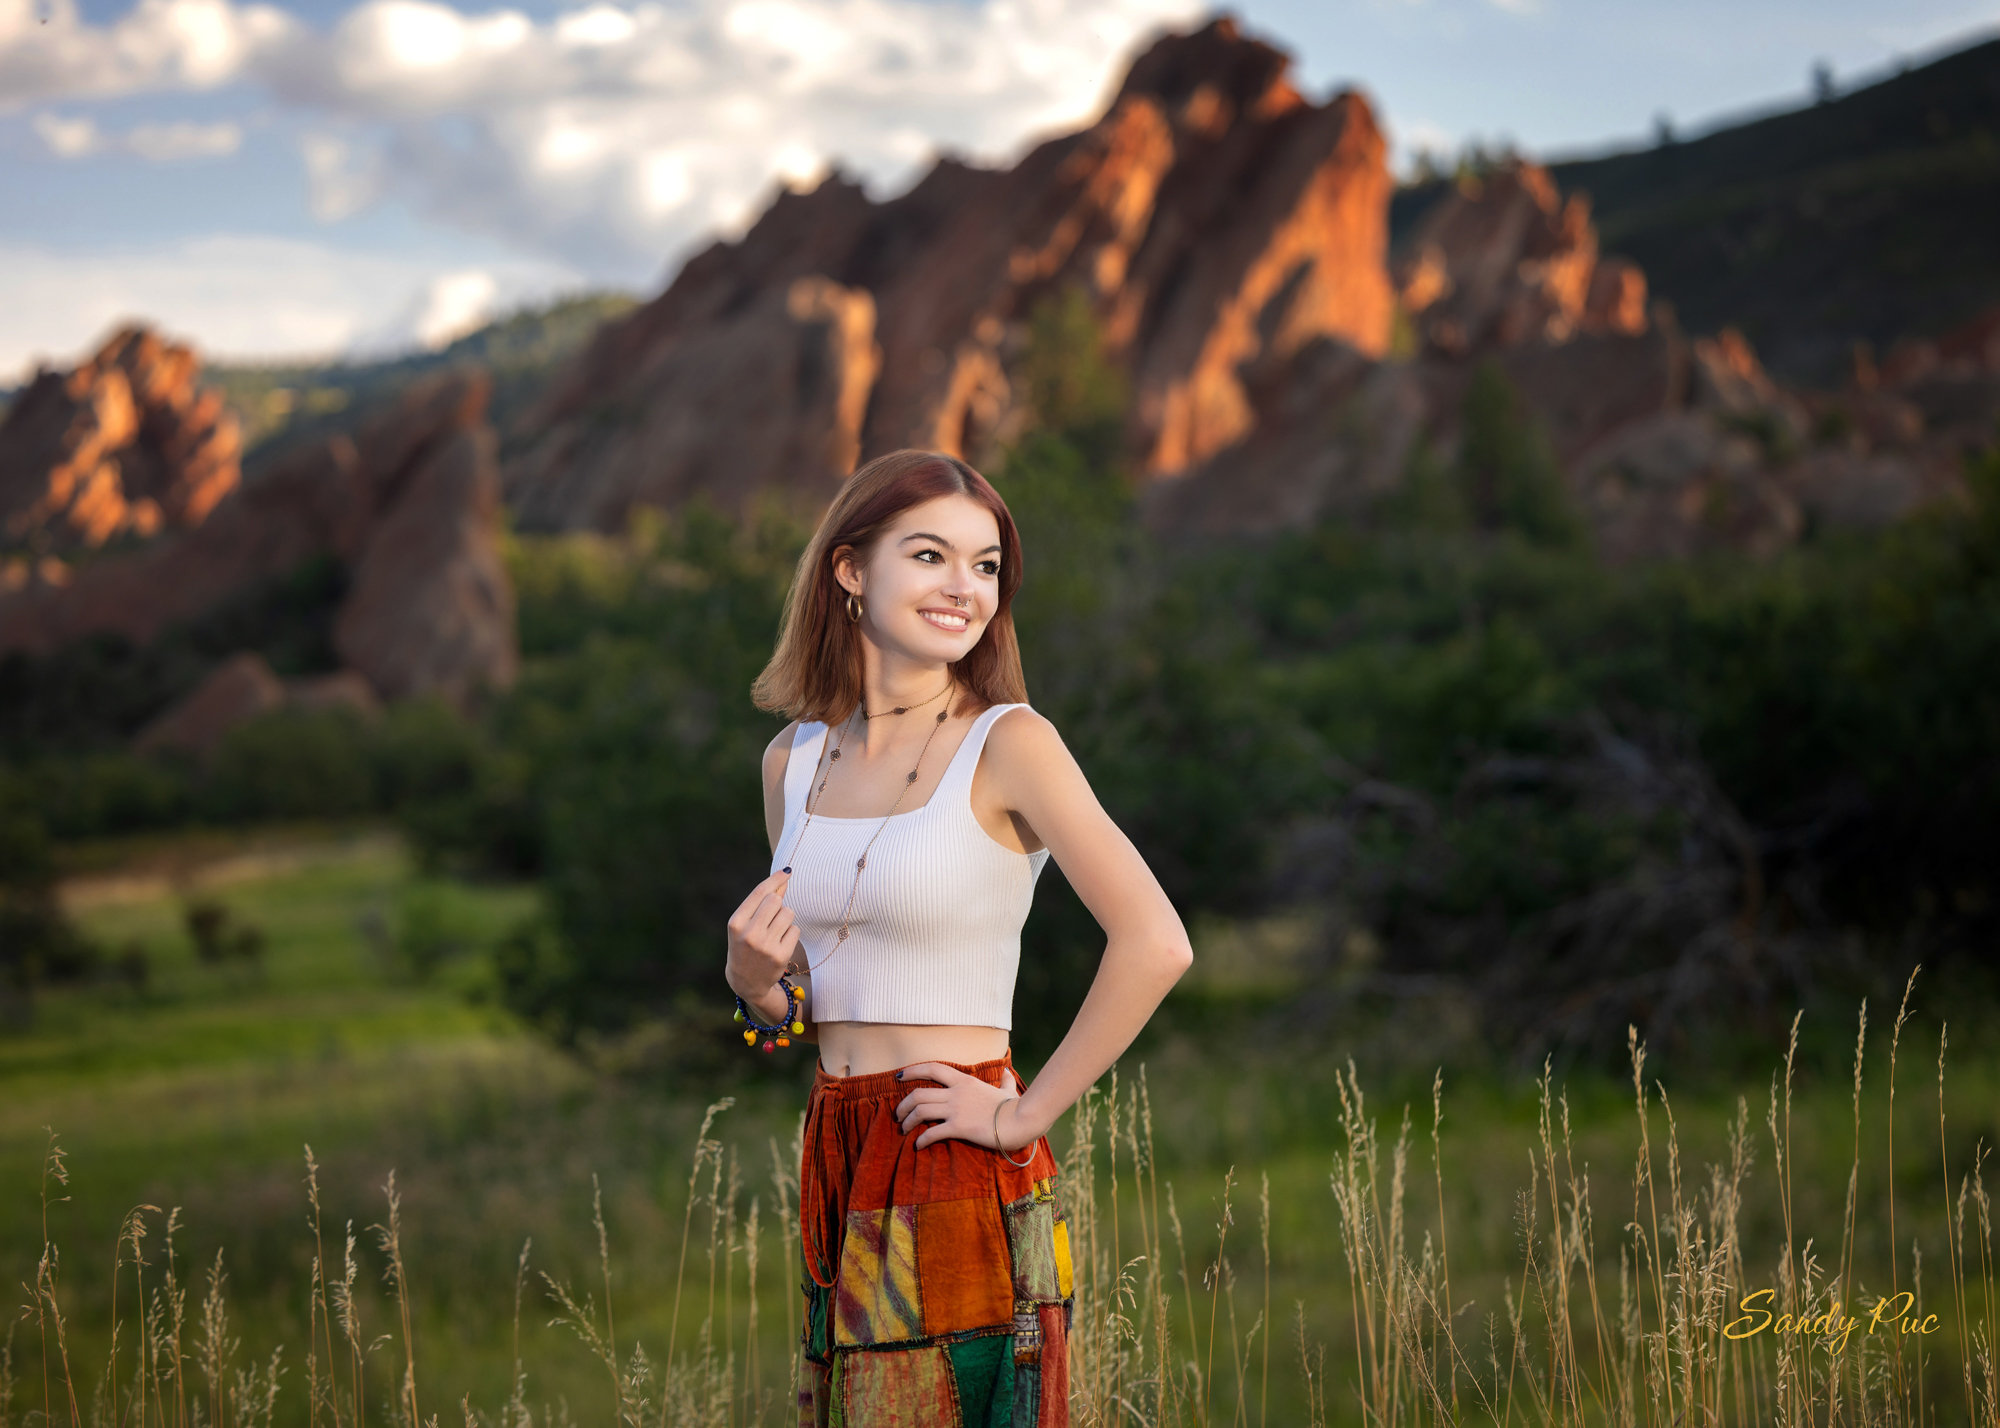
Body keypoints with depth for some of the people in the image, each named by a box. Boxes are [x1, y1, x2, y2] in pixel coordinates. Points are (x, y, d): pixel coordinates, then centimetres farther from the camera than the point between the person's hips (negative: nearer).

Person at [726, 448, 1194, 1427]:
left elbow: (1156, 943, -18)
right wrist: (754, 976, -3)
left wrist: (1027, 1115, -14)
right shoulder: (793, 760, 9)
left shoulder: (1008, 743, -9)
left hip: (959, 1175, -6)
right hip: (835, 1168, 6)